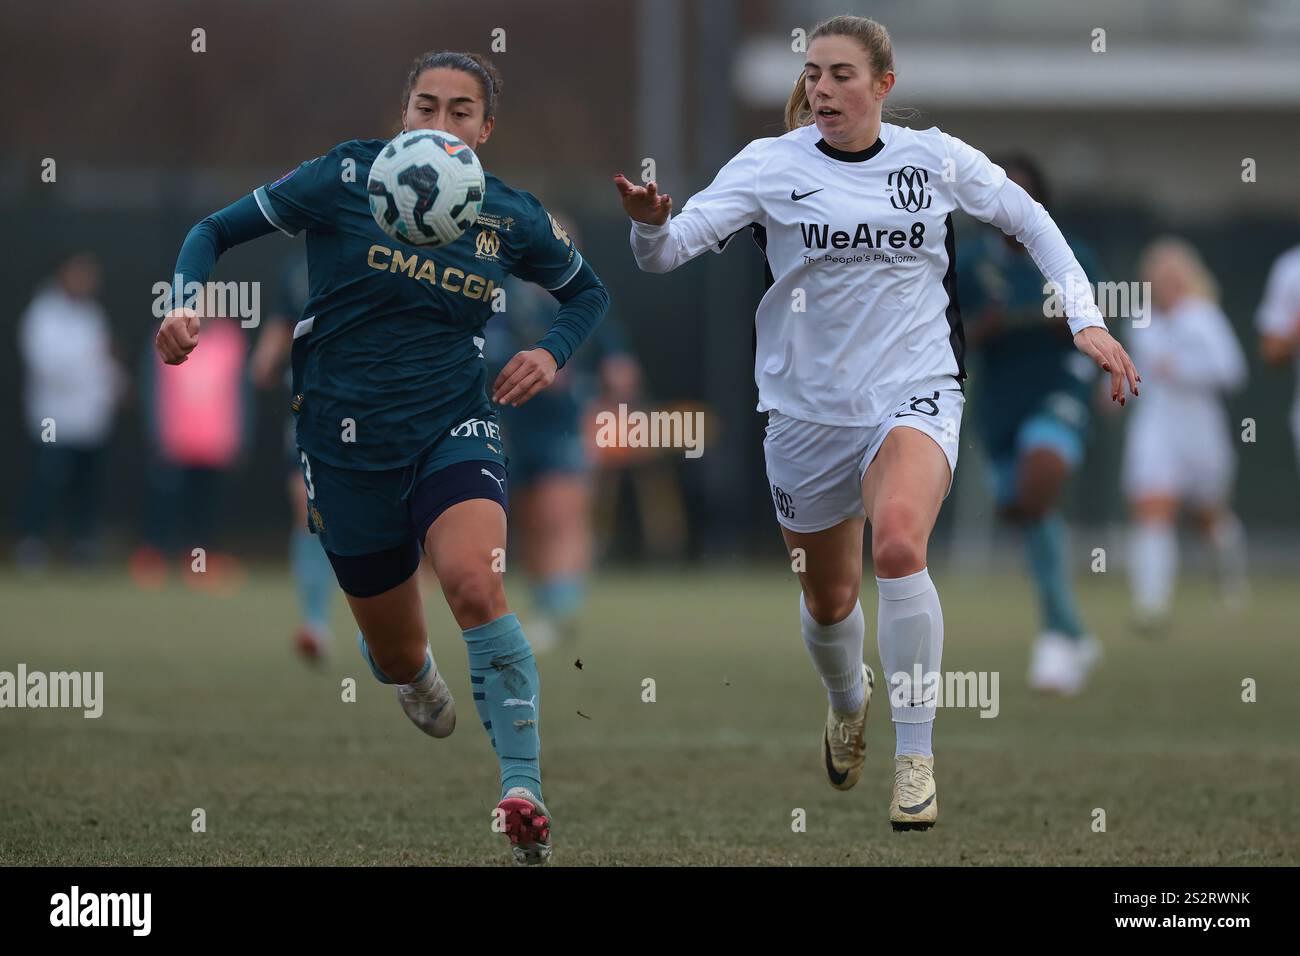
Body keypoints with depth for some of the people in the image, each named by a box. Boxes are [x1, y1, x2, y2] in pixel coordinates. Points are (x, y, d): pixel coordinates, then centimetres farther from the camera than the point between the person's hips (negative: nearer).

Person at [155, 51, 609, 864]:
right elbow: (218, 232, -1)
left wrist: (553, 353, -1)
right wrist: (186, 304, -19)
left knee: (474, 584, -31)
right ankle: (416, 675, 53)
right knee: (397, 658, 11)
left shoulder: (513, 217, 0)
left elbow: (587, 291, 18)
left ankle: (524, 791, -28)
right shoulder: (349, 178, -7)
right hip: (349, 442, 0)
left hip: (455, 429, 0)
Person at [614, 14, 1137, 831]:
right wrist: (651, 224, -37)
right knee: (828, 600, 15)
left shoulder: (936, 159, -1)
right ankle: (849, 701, 52)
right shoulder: (772, 166, -5)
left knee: (898, 544, -30)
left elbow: (1030, 221, 13)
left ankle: (915, 758, -19)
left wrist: (1086, 318, 5)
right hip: (808, 409, 2)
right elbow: (674, 246, -13)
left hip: (916, 395, -2)